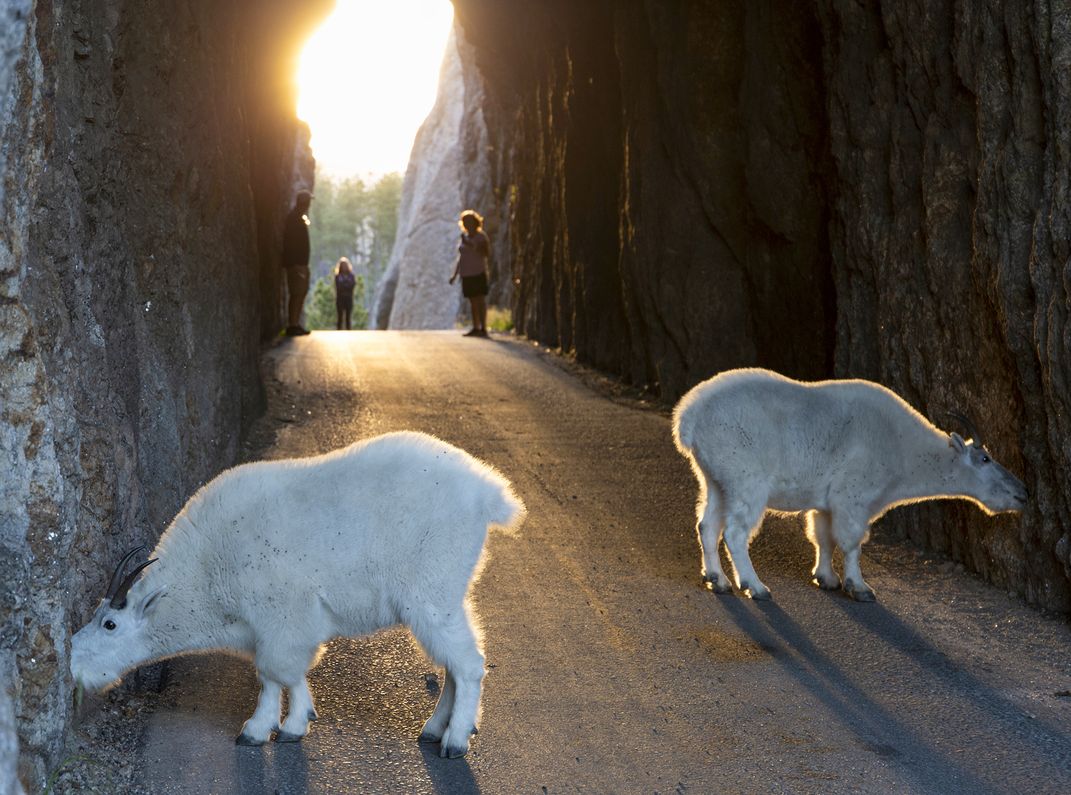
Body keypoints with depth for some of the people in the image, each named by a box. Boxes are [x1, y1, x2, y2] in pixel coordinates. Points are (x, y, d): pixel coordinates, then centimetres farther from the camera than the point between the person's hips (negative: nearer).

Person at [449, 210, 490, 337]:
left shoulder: (481, 236, -3)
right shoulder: (464, 237, 16)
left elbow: (488, 254, -12)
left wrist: (472, 246, -21)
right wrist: (455, 274, 15)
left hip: (478, 273, -6)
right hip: (466, 274, 6)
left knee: (480, 300, -10)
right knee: (473, 302, 8)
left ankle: (483, 328, -13)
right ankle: (475, 328, 10)